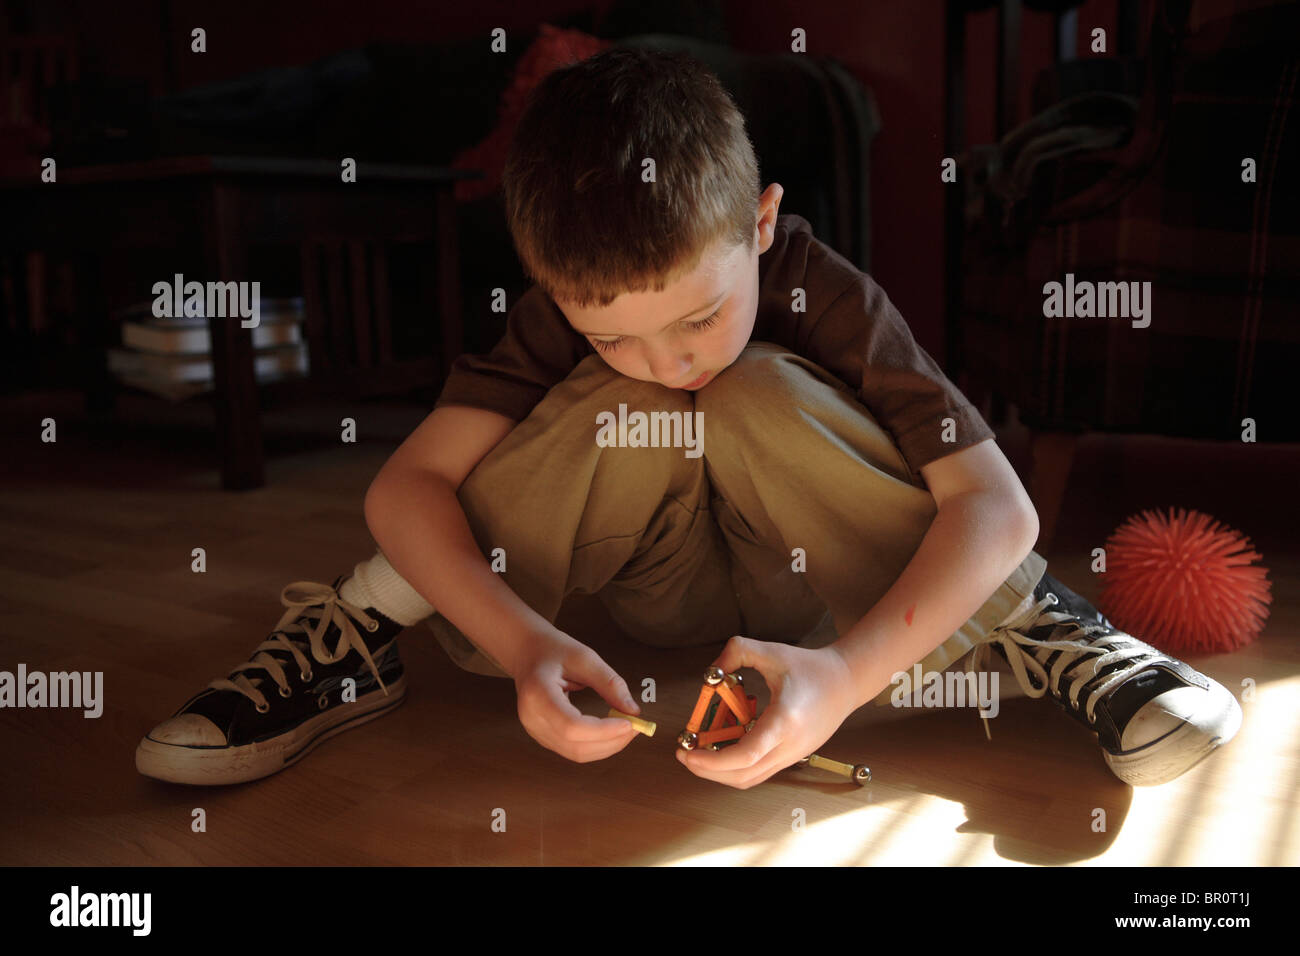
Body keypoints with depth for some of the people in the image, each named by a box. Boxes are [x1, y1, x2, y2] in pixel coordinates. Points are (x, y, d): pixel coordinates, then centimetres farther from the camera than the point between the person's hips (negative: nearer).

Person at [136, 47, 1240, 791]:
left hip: (816, 588, -1)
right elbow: (407, 482, -26)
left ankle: (1028, 626, -21)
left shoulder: (828, 297, -26)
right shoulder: (571, 313, -20)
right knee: (622, 412, -30)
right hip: (667, 588, 2)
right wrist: (524, 644, -42)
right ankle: (357, 636, -18)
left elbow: (998, 503, -31)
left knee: (759, 395, -32)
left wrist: (850, 672, -45)